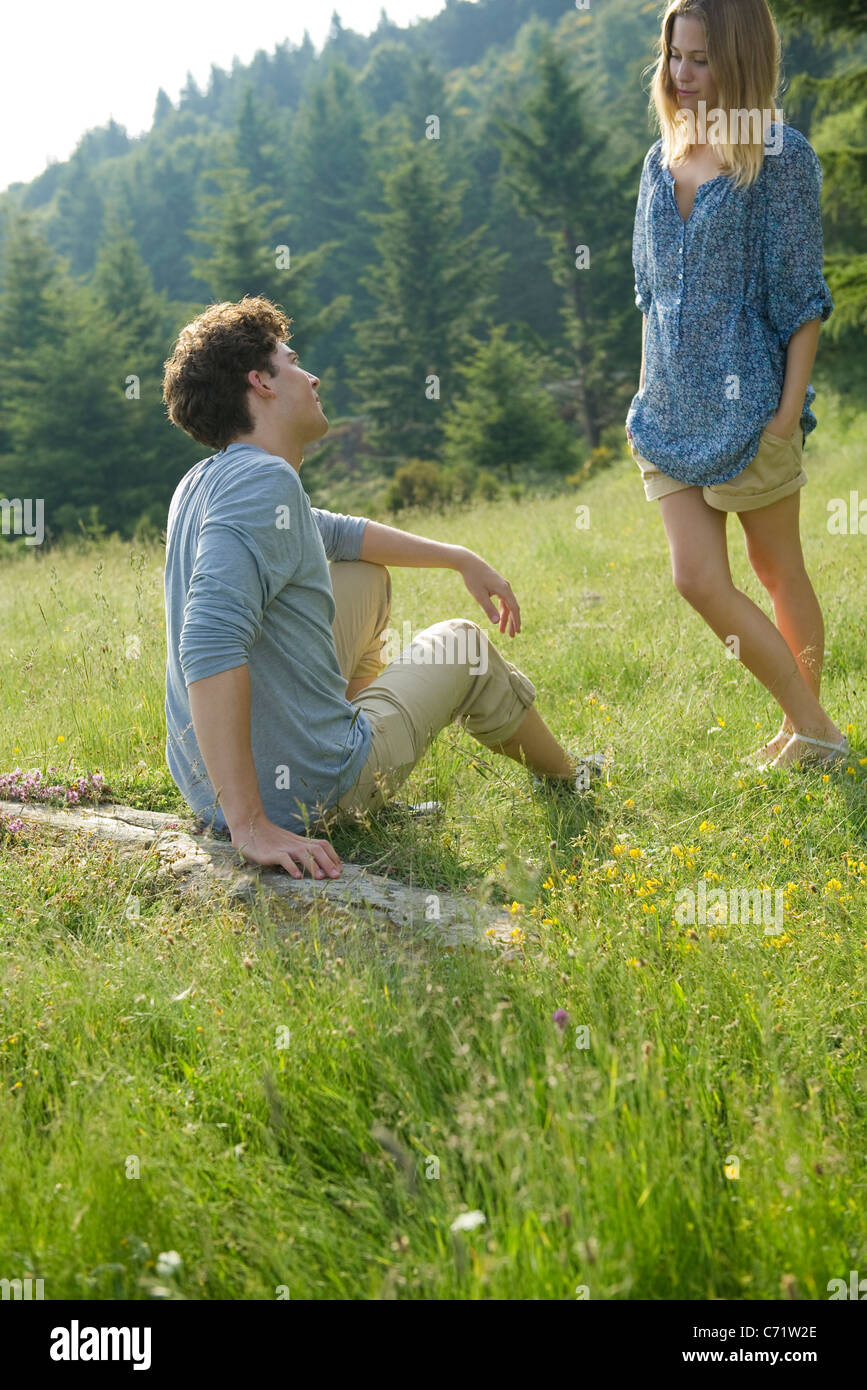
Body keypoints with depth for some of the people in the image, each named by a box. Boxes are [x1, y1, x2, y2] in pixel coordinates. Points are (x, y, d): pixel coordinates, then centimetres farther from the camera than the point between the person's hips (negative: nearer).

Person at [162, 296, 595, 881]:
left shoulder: (209, 482, 6)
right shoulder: (264, 480, -23)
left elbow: (334, 533, 25)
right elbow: (210, 643, -36)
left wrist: (461, 558, 30)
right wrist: (250, 825, -38)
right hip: (308, 792, -8)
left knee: (367, 576, 23)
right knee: (462, 645, 18)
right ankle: (567, 779, 43)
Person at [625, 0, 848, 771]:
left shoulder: (780, 157, -8)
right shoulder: (664, 158, 10)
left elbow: (802, 297, -10)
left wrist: (791, 408, -14)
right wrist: (650, 393, 15)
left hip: (749, 407, -6)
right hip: (671, 413, 6)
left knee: (779, 572, 4)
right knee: (698, 580, 3)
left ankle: (808, 726, 22)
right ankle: (811, 729, 16)